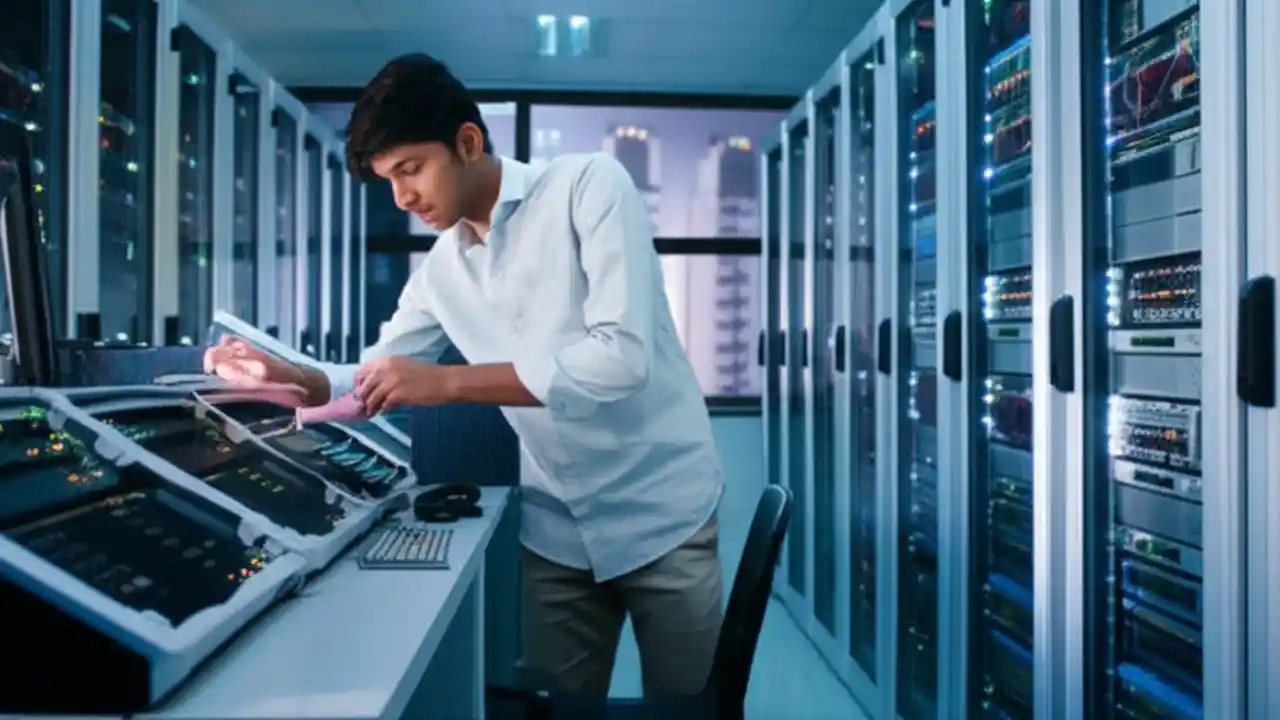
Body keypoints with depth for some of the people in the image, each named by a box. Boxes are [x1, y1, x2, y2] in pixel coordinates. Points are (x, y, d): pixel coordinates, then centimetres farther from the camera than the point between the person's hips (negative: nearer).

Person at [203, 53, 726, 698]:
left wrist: (446, 383, -24)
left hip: (661, 516, -4)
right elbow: (373, 384, 14)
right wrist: (285, 377, -6)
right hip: (556, 532, 5)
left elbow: (623, 358, -25)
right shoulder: (440, 270, 5)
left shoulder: (590, 185, -13)